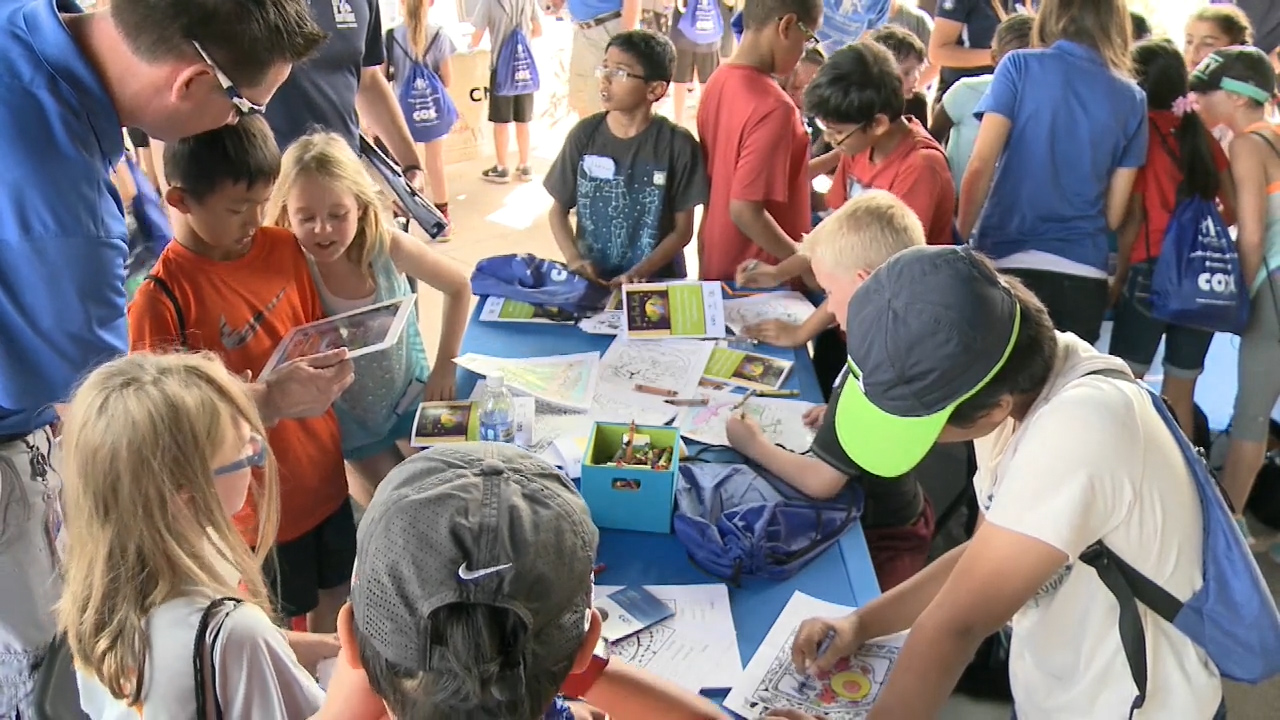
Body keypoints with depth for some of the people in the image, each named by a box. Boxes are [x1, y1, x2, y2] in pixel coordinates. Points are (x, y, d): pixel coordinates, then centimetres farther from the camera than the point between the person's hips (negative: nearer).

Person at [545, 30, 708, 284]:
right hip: (590, 277, 2)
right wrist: (573, 258, -8)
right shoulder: (585, 134, 0)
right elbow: (559, 209, 8)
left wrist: (639, 273, -15)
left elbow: (683, 229, -3)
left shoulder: (677, 144, -7)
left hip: (655, 281, -2)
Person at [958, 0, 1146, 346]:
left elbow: (981, 166, -7)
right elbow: (1115, 211, 7)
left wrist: (960, 237, 3)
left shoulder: (1019, 66, -1)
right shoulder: (1131, 98, 7)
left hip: (1009, 261, -2)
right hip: (1084, 273, 2)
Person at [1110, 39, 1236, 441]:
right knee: (1181, 396, 11)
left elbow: (1132, 215, -7)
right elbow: (1234, 207, 8)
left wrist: (1119, 276, -1)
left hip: (1152, 271, -5)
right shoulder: (1201, 133, 10)